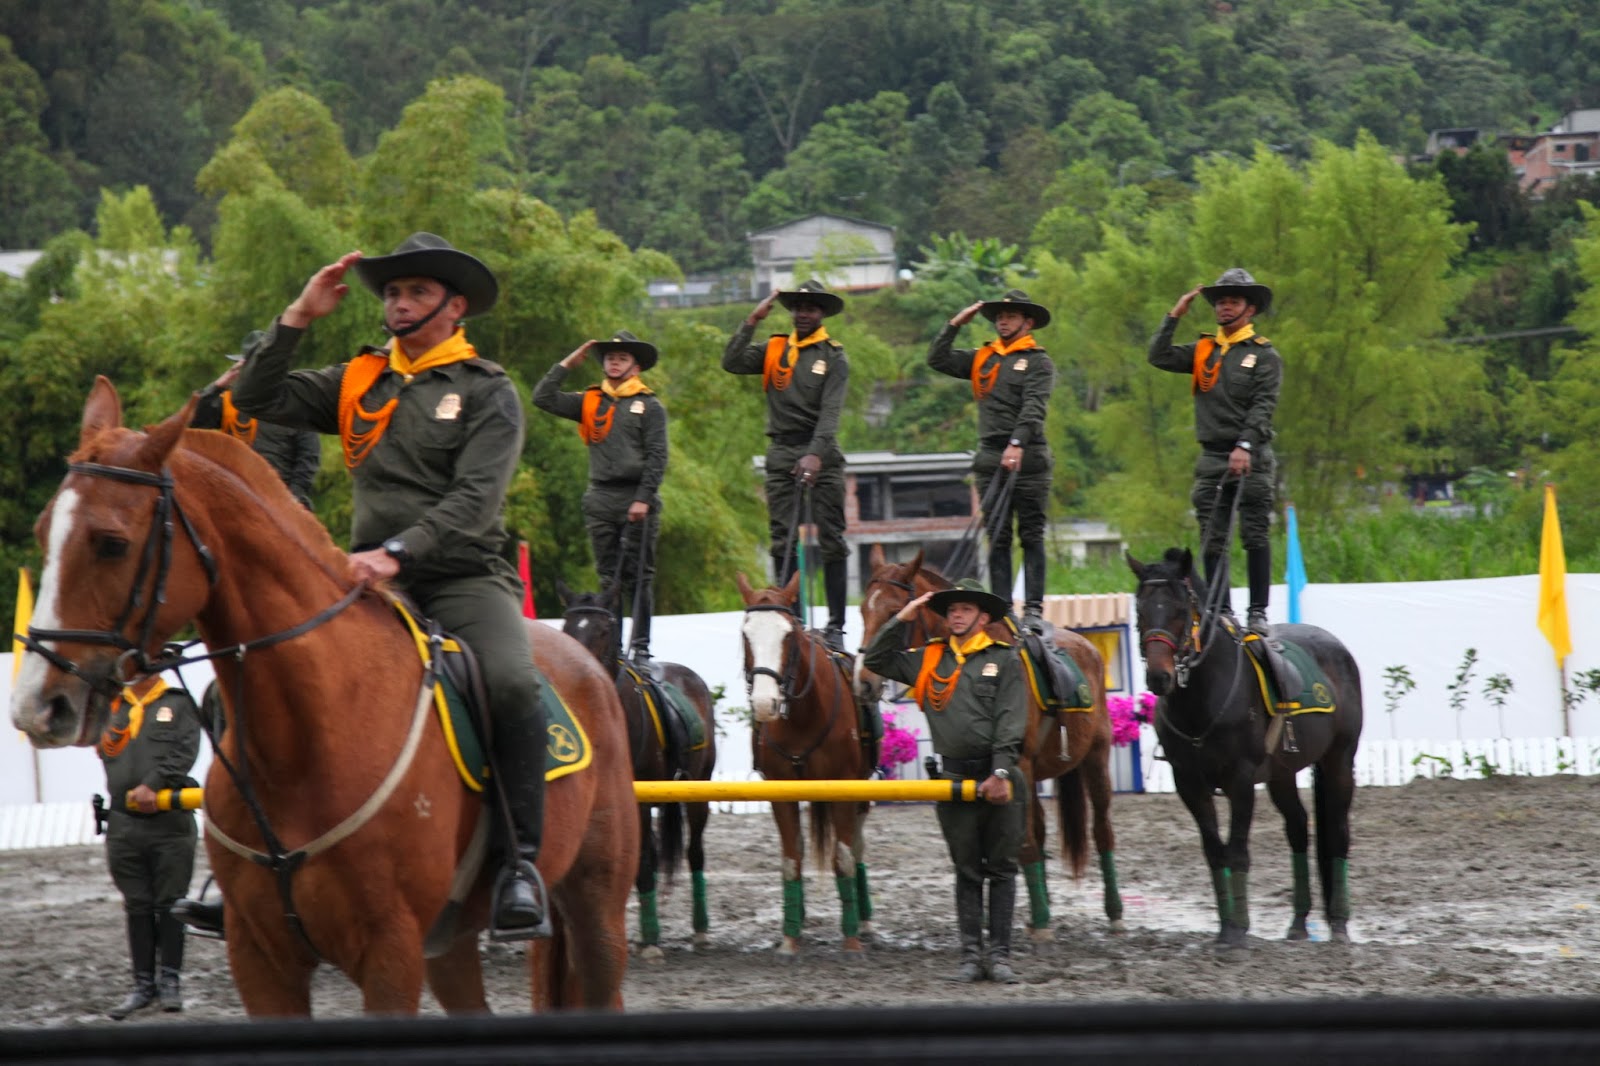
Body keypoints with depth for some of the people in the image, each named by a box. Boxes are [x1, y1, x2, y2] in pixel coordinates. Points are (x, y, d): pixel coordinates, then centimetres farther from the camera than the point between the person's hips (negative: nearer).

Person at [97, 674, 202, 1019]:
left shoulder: (179, 705, 3)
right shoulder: (112, 706, 11)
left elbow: (183, 753, -10)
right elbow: (107, 752, 3)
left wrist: (152, 784, -22)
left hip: (170, 822, -2)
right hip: (124, 824, 2)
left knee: (169, 904, 4)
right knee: (137, 906, 8)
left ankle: (170, 980, 15)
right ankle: (144, 984, 15)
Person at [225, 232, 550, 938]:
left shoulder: (488, 392, 1)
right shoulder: (359, 383, 16)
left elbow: (474, 501, -12)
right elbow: (258, 401, 10)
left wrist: (397, 553, -26)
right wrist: (298, 318, 3)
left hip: (465, 579, -4)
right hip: (373, 584, 4)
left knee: (513, 686, -31)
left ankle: (522, 862, -28)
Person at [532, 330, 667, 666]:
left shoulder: (649, 406, 2)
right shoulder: (591, 402, 12)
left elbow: (657, 457, -4)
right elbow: (543, 398, 7)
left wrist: (643, 499, -13)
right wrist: (567, 365, 5)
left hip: (637, 499, -3)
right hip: (600, 500, 4)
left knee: (639, 576, -2)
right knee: (608, 577, 6)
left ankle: (641, 646, 0)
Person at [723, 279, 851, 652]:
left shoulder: (833, 357, 0)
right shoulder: (774, 350, 11)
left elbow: (830, 412, -11)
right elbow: (732, 364, -1)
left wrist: (815, 454, -25)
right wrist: (751, 323, -4)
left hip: (821, 453, -3)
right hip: (781, 453, 4)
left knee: (831, 539, -4)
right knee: (782, 540, 1)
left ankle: (836, 625, -2)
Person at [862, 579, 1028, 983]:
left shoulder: (1005, 660, -1)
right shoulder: (930, 660, 10)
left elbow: (1010, 723, -7)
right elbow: (877, 660, 13)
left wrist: (1000, 773, -17)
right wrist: (901, 620, 4)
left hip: (999, 778, -3)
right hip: (954, 778, 3)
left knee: (1001, 869, 2)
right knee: (967, 871, 7)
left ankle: (1000, 954, 5)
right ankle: (970, 954, 9)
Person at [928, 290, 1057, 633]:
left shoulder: (1038, 362, -1)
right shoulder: (982, 359, 16)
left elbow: (1034, 408, -14)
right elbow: (938, 360, 16)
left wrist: (1017, 444, -27)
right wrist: (955, 324, 8)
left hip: (1028, 459, -5)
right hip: (990, 459, 5)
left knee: (1031, 536, -3)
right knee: (997, 538, 3)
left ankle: (1033, 609, -4)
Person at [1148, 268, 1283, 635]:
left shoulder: (1264, 355, 1)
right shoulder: (1203, 351, 16)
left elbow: (1263, 406, -8)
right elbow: (1159, 357, 7)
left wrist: (1245, 446, -21)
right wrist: (1175, 315, 5)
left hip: (1252, 459, -4)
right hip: (1211, 459, 4)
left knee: (1255, 536, -5)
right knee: (1212, 541, 2)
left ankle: (1258, 612, -3)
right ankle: (1221, 612, 5)